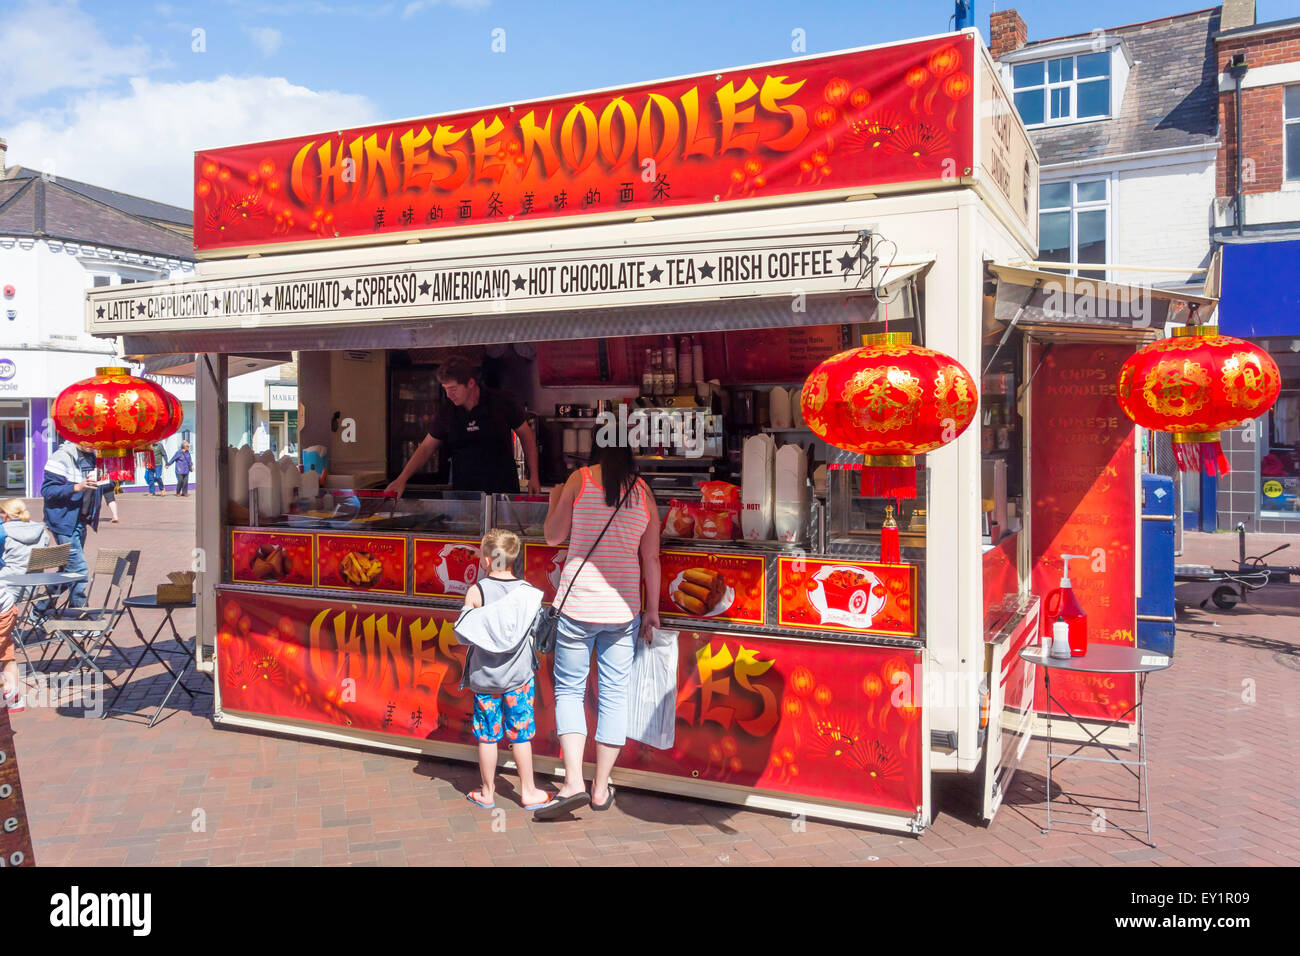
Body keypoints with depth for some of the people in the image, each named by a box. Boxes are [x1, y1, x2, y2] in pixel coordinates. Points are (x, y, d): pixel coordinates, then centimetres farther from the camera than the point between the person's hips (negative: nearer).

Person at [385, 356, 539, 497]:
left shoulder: (501, 403, -6)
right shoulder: (447, 415, 2)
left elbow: (526, 435, 3)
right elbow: (426, 449, 9)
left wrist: (533, 477, -1)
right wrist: (402, 479, -2)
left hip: (504, 492, -2)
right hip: (462, 493, 2)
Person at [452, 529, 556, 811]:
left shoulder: (476, 592, -9)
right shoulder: (528, 592, -5)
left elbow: (461, 634, -9)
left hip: (484, 675, -1)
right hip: (518, 675, 1)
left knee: (487, 735, 10)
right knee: (520, 734, 10)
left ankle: (487, 793, 21)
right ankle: (528, 791, 19)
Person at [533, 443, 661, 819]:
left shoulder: (580, 479, -3)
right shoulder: (643, 492, 3)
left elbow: (553, 536, 4)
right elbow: (651, 558, 5)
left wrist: (555, 501, 22)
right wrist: (652, 610, 13)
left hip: (578, 604, -2)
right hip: (623, 608, 2)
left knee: (569, 690, 9)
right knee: (614, 694, 10)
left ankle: (573, 781, -4)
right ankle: (601, 788, 18)